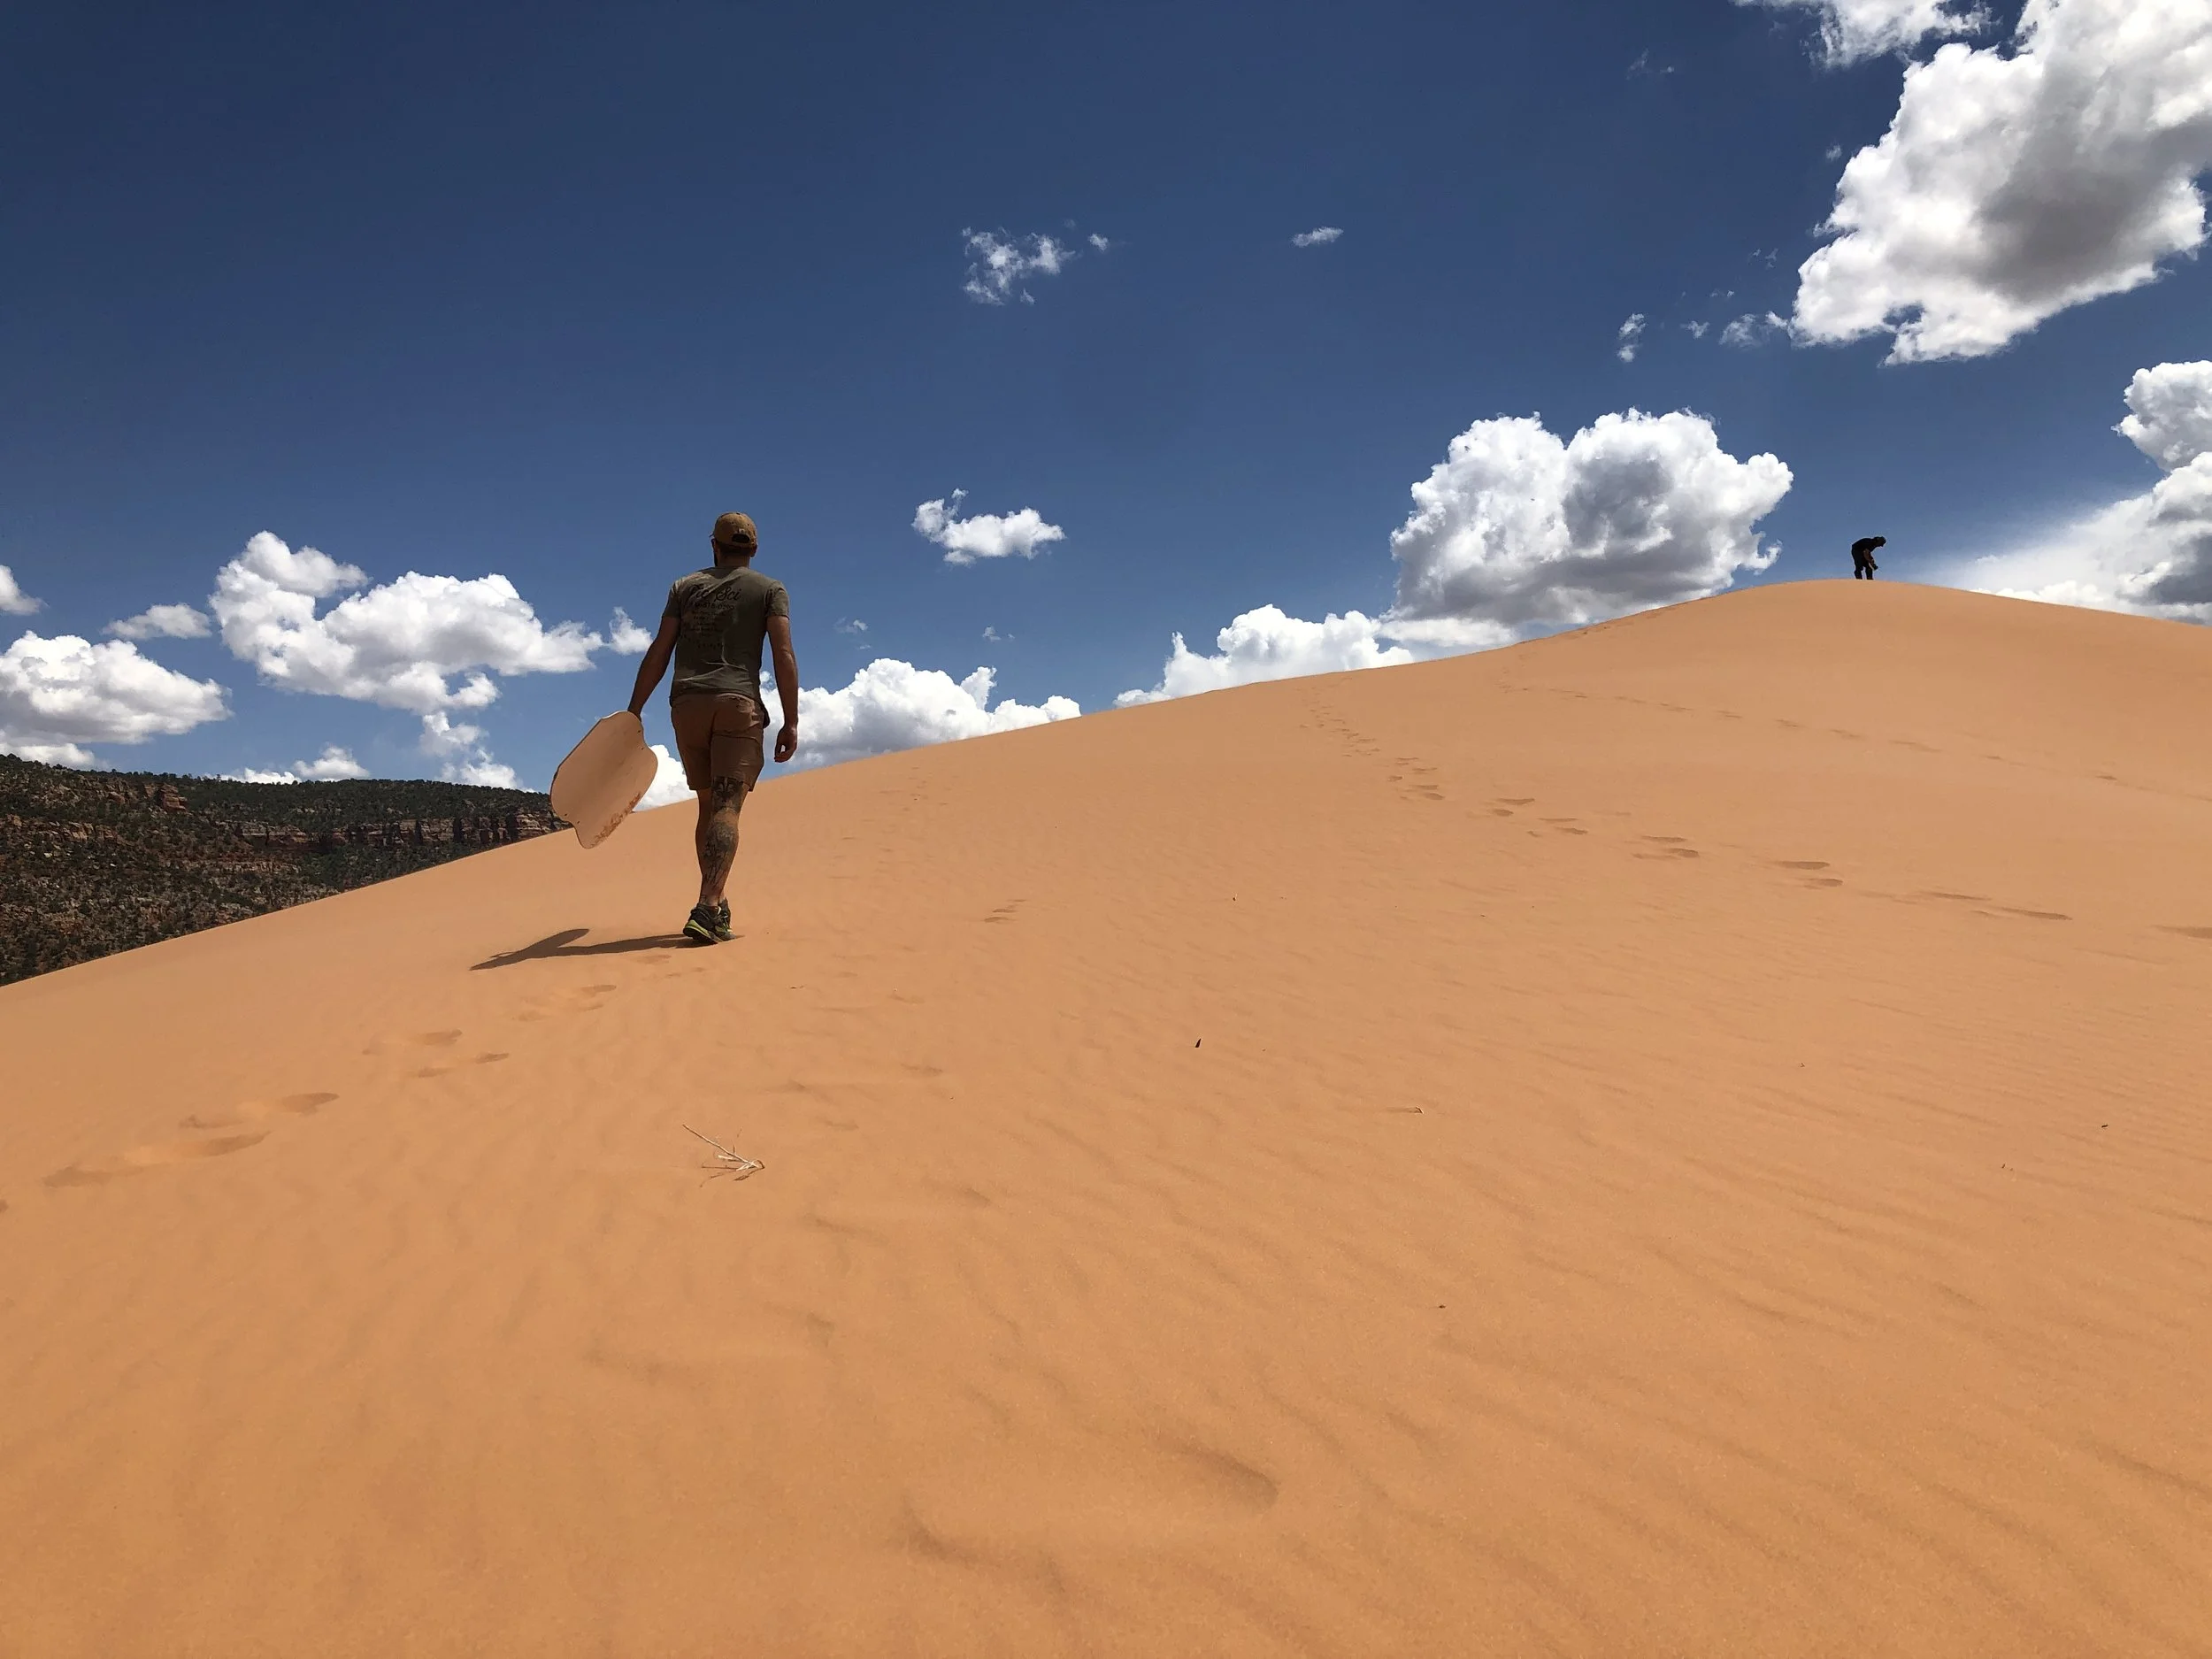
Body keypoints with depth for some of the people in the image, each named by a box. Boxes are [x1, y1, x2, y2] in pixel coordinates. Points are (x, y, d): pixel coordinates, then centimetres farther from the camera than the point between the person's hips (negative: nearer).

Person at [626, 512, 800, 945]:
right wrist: (791, 723, -3)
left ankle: (718, 907, 17)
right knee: (727, 808, -10)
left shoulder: (685, 587, 17)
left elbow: (658, 653, 10)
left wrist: (633, 713, 11)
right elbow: (784, 655, -2)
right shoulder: (770, 589, 10)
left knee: (709, 806, 14)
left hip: (687, 704, 3)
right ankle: (706, 909, -25)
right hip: (738, 702, -3)